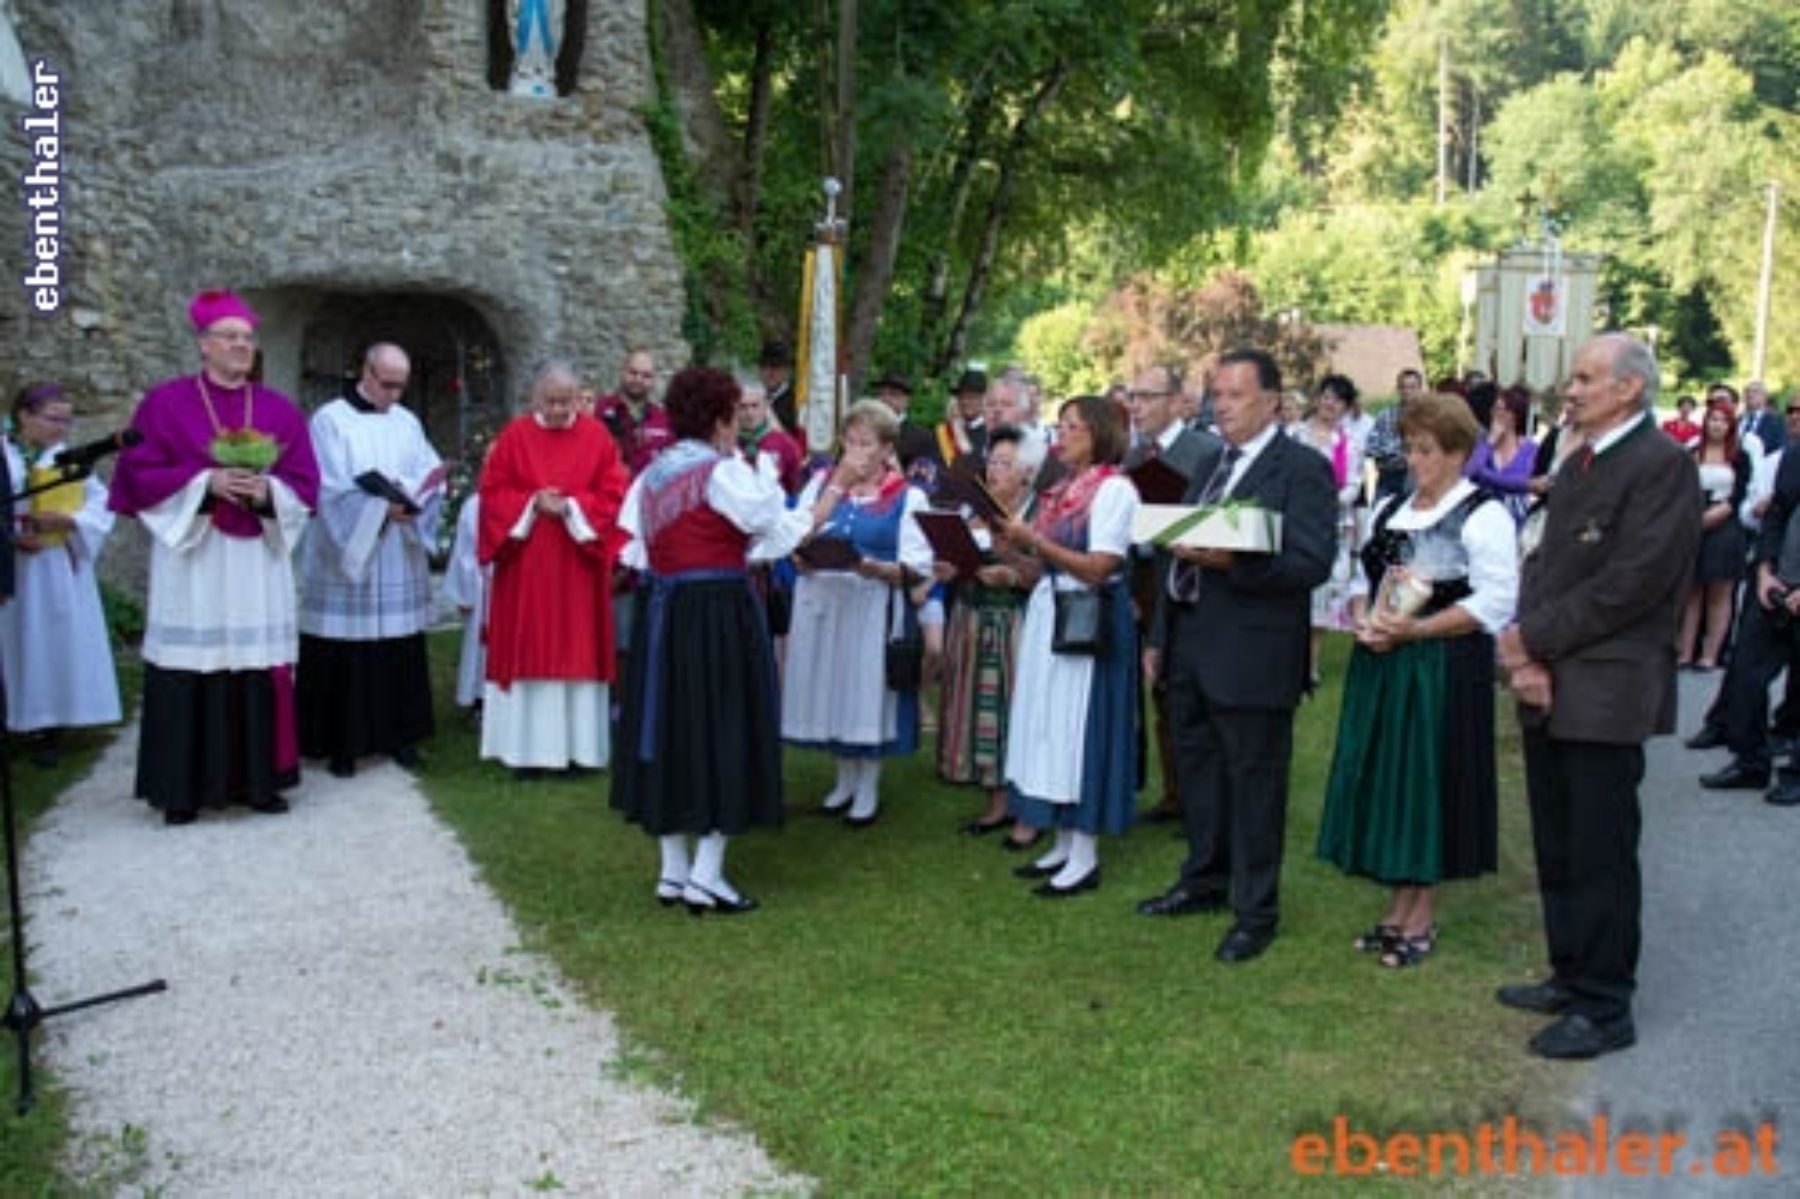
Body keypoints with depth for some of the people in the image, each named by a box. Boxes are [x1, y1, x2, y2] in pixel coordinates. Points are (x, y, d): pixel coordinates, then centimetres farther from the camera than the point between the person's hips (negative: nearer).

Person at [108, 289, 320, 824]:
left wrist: (267, 491, -13)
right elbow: (139, 474, -3)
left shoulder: (280, 410, 10)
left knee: (258, 668, 3)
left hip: (257, 563, 3)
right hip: (192, 561, -2)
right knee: (191, 669, -3)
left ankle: (256, 778, 13)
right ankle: (184, 787, 6)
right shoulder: (165, 403, 2)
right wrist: (205, 482, -16)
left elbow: (304, 483, 7)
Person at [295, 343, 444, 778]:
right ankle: (341, 744, 8)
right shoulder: (330, 421, -2)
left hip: (400, 564, 4)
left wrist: (409, 497, -14)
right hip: (346, 560, -4)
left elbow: (433, 476, 6)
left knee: (402, 651, 6)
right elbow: (331, 489, -11)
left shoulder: (407, 423, 13)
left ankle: (399, 734, 16)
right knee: (345, 655, -1)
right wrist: (383, 508, -17)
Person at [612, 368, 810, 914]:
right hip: (719, 615, -7)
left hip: (661, 614, 7)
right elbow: (777, 527, -7)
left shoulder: (651, 474, 10)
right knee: (722, 731, 1)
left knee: (671, 726, 13)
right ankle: (706, 875, 1)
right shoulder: (724, 472, -12)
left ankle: (673, 871, 19)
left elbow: (637, 553, 11)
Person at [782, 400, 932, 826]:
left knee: (868, 691, 1)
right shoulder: (821, 482, 11)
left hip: (873, 608, -3)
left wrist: (874, 568, -25)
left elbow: (915, 567, -7)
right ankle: (845, 780, 28)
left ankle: (868, 788, 18)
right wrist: (837, 487, -6)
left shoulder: (907, 497, 0)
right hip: (821, 602, 3)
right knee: (831, 690, 9)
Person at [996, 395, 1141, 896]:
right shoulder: (1061, 488, 13)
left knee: (1080, 730, -3)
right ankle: (1063, 844, 21)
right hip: (1048, 613, 8)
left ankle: (1085, 858, 6)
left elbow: (1098, 569, -17)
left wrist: (1034, 540, -16)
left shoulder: (1114, 489, -10)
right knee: (1052, 729, 11)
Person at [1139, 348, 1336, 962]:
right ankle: (1205, 881, 36)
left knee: (1253, 780, 3)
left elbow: (1313, 563, -18)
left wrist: (1232, 561, -29)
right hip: (1191, 645, 8)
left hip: (1252, 654, -8)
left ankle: (1256, 911, 16)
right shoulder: (1211, 466, 16)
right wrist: (1160, 635, 17)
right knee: (1198, 768, 18)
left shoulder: (1302, 469, -9)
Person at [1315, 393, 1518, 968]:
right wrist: (1363, 620, -4)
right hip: (1381, 665, 7)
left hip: (1442, 669, -6)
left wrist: (1414, 630, -21)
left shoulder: (1483, 514, -8)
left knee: (1428, 781, 1)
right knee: (1386, 781, 10)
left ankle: (1422, 917, 16)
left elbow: (1494, 602, -15)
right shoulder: (1390, 509, 13)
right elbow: (1363, 579, 17)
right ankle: (1399, 906, 24)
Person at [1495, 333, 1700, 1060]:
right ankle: (1571, 977, 31)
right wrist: (1527, 657, -4)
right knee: (1558, 852, 17)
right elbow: (1541, 563, 11)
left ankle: (1604, 1008, 14)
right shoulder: (1578, 466, 16)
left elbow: (1630, 583, -19)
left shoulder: (1662, 464, -12)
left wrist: (1535, 638, -13)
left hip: (1606, 694, -8)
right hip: (1550, 689, 8)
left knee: (1600, 857, 1)